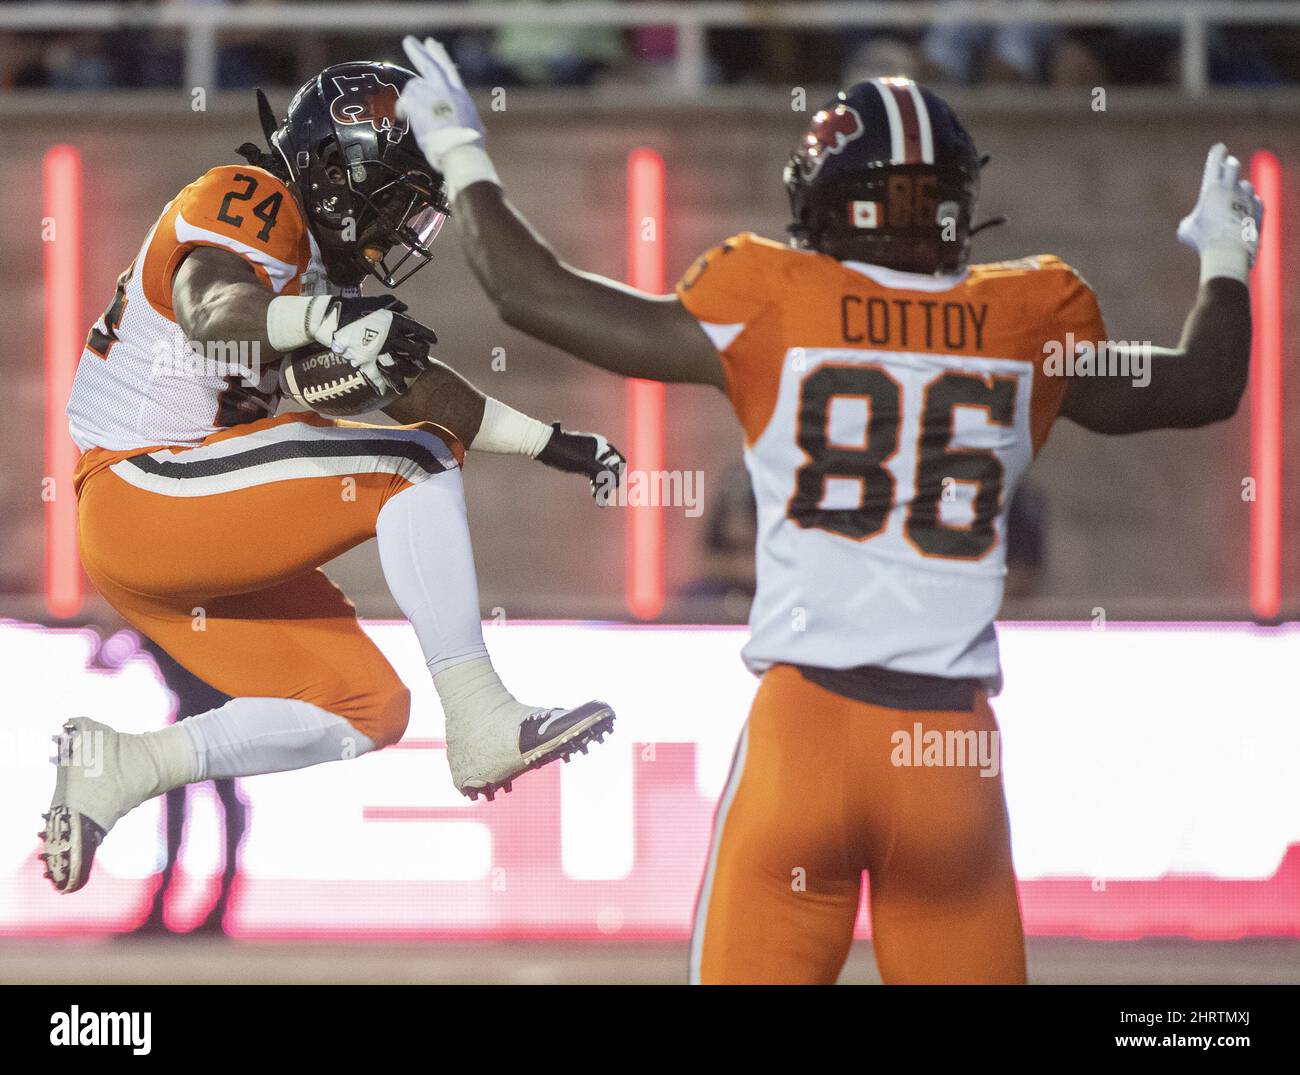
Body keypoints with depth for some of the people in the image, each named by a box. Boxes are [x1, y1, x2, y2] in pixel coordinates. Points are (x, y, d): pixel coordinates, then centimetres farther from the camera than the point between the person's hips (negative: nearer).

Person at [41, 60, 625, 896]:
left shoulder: (318, 267, 18)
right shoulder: (249, 202, -11)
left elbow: (414, 384, 25)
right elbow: (212, 312, -33)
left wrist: (554, 444, 21)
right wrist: (329, 318, -52)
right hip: (140, 496, -10)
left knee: (368, 711, 4)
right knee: (417, 461, -16)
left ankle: (125, 770, 1)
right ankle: (482, 723, -21)